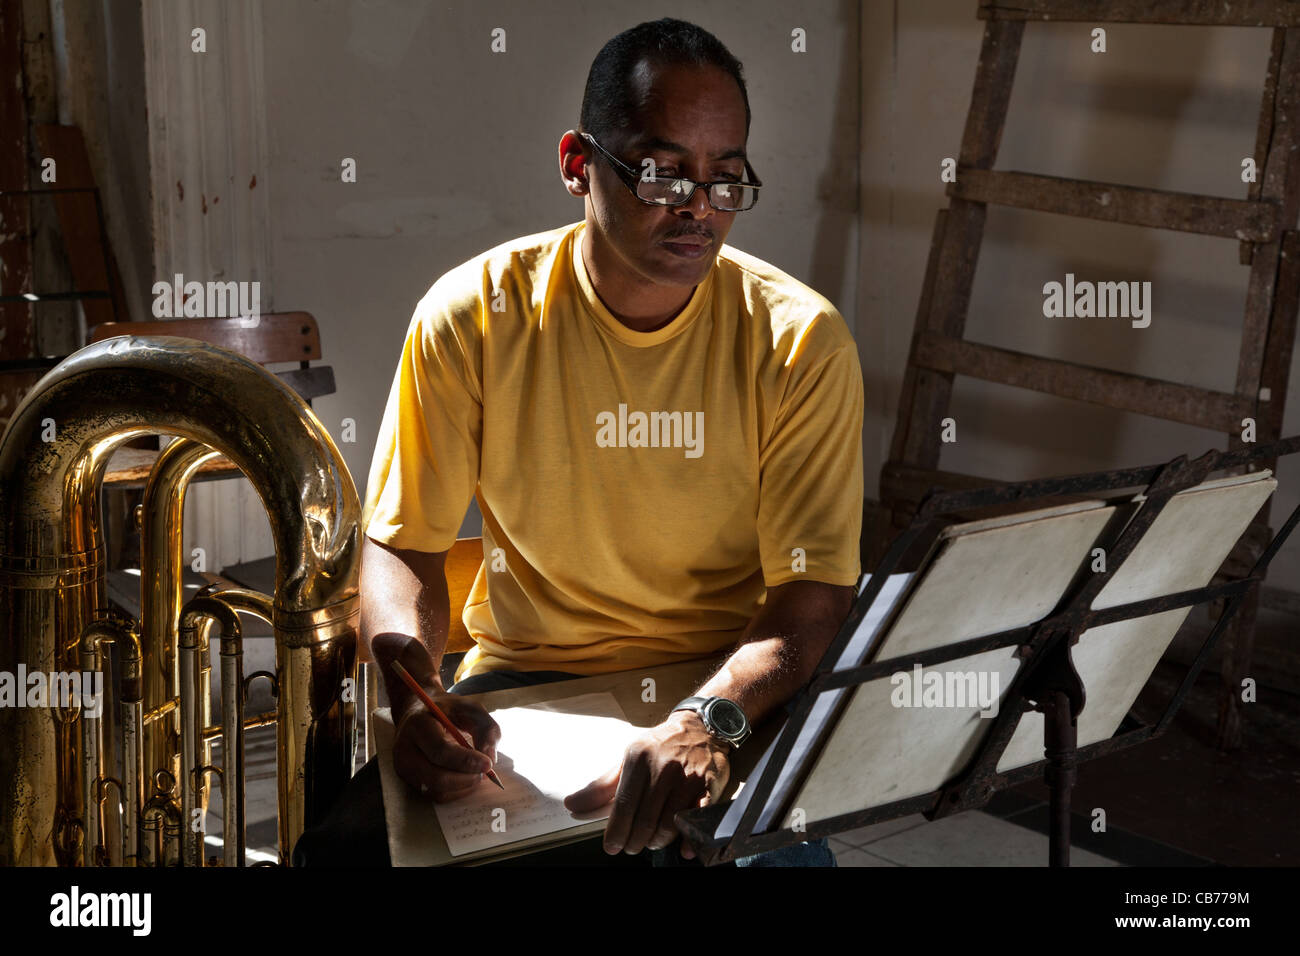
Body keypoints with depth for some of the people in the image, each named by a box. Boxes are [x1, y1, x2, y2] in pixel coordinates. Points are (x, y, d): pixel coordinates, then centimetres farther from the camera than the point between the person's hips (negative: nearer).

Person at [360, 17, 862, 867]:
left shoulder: (799, 340, -9)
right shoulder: (474, 317, -7)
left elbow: (815, 588, -13)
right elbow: (402, 544, -3)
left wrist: (709, 719, -33)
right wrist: (414, 690, -25)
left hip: (733, 682, -1)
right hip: (524, 679, 1)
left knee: (780, 852, -30)